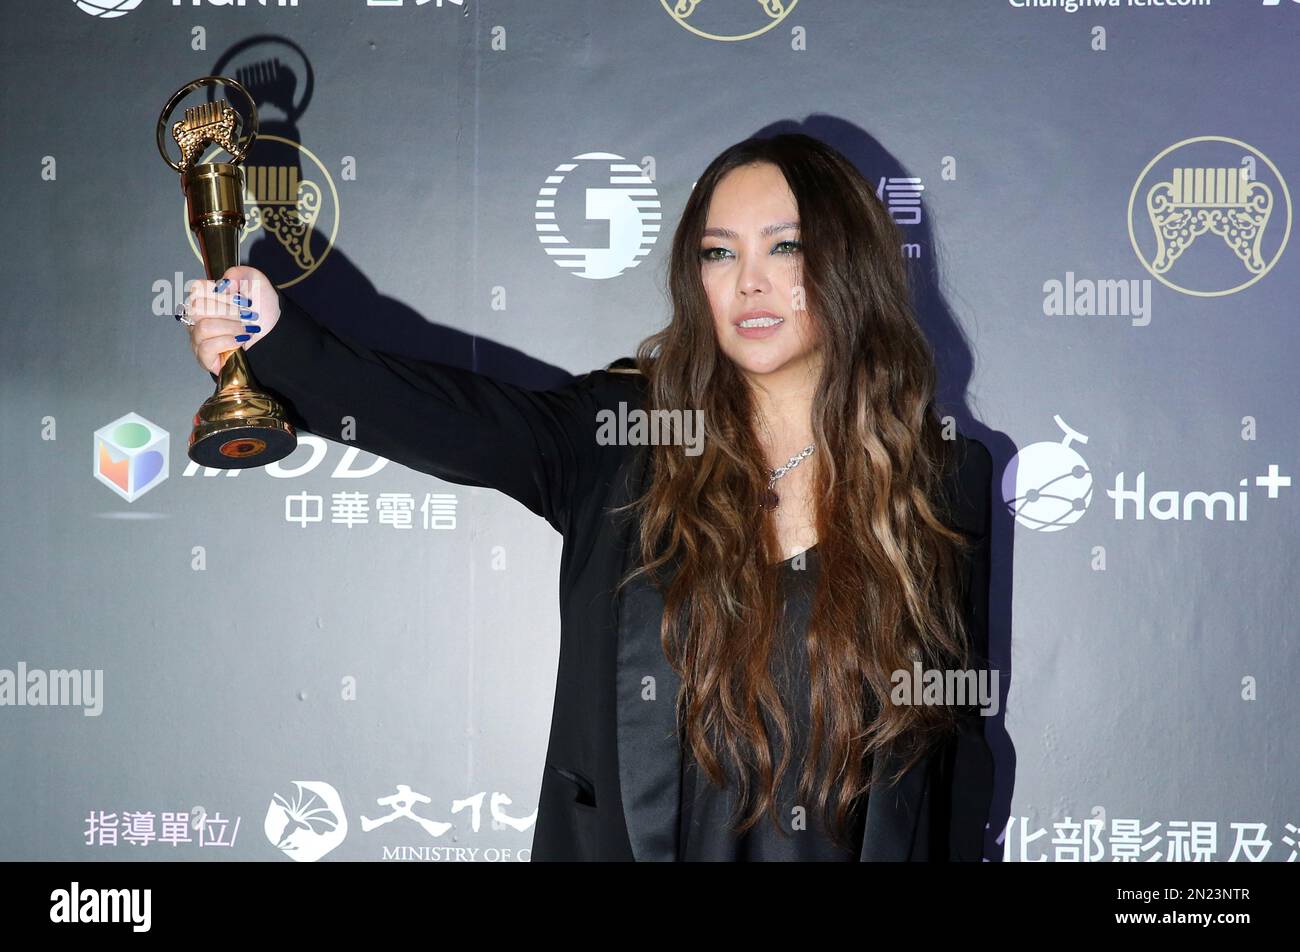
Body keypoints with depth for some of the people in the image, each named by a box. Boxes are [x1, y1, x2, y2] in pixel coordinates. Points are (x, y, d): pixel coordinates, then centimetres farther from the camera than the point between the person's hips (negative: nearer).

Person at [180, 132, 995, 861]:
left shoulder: (946, 478, -5)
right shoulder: (622, 436, -6)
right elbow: (450, 417, -23)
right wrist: (274, 341, -37)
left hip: (865, 844, 0)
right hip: (631, 837, 0)